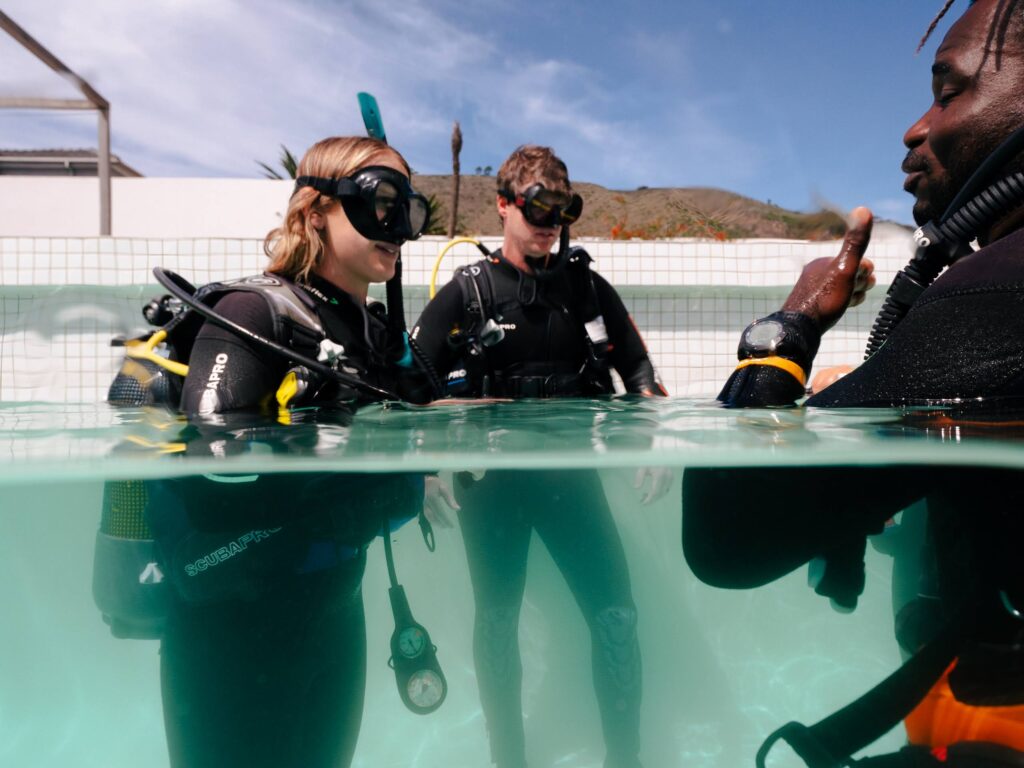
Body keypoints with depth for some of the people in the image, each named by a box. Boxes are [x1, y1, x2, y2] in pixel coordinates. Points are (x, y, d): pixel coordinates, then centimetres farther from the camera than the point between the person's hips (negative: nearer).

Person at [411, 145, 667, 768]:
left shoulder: (590, 288, 6)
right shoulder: (465, 294, -1)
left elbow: (639, 372, 11)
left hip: (572, 474, 2)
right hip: (491, 480, -1)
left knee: (616, 616, 0)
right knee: (497, 622, 11)